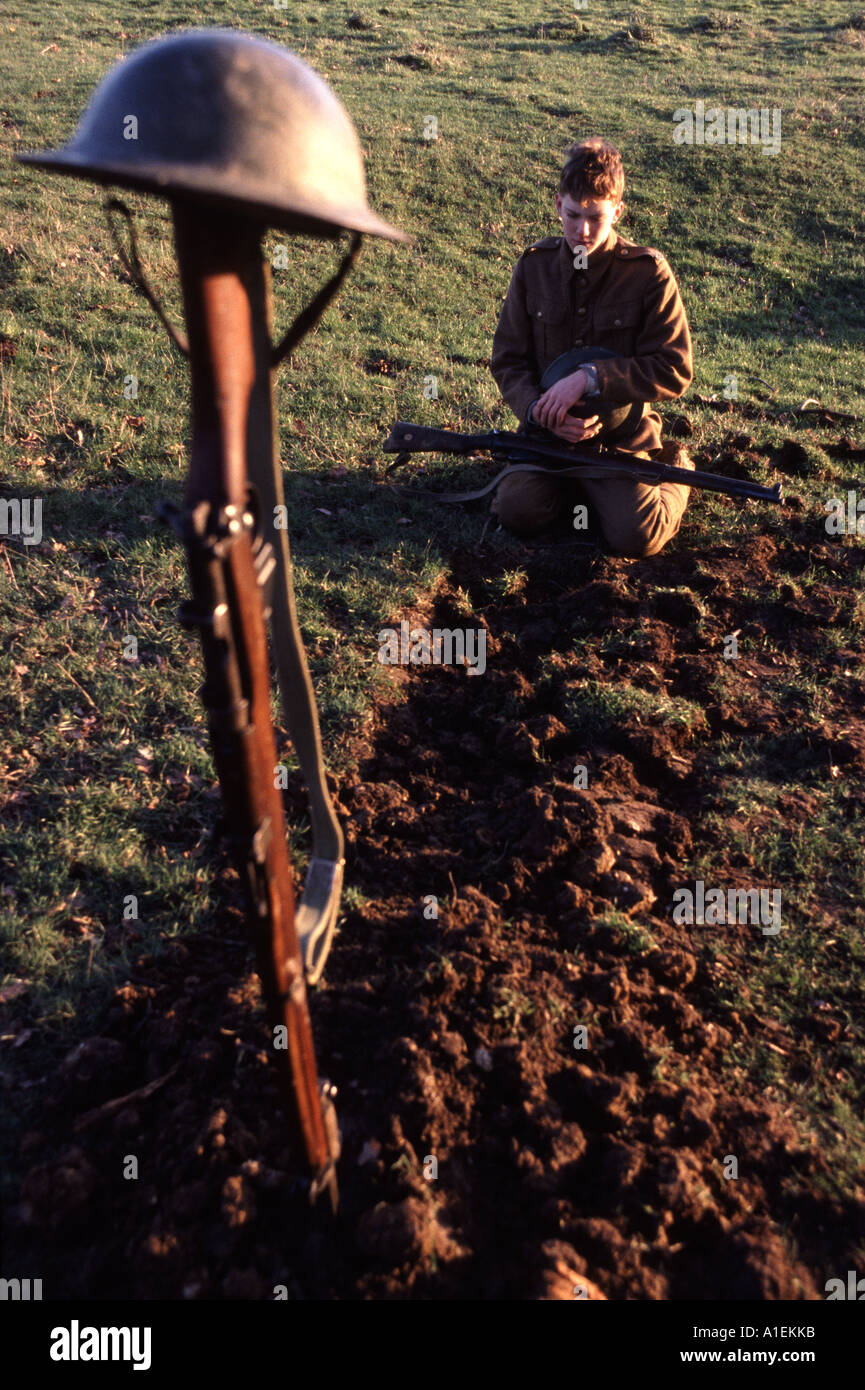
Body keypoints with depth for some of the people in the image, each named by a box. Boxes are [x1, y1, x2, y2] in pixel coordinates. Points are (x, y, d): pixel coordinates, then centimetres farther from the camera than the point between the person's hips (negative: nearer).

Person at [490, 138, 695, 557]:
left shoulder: (648, 272, -8)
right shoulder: (534, 266, 1)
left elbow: (674, 372, -11)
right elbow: (508, 359, 4)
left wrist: (590, 377, -22)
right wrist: (538, 409, -17)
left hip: (622, 437, -3)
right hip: (549, 430, 3)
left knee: (634, 537, -20)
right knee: (516, 510, -22)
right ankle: (576, 485, 12)